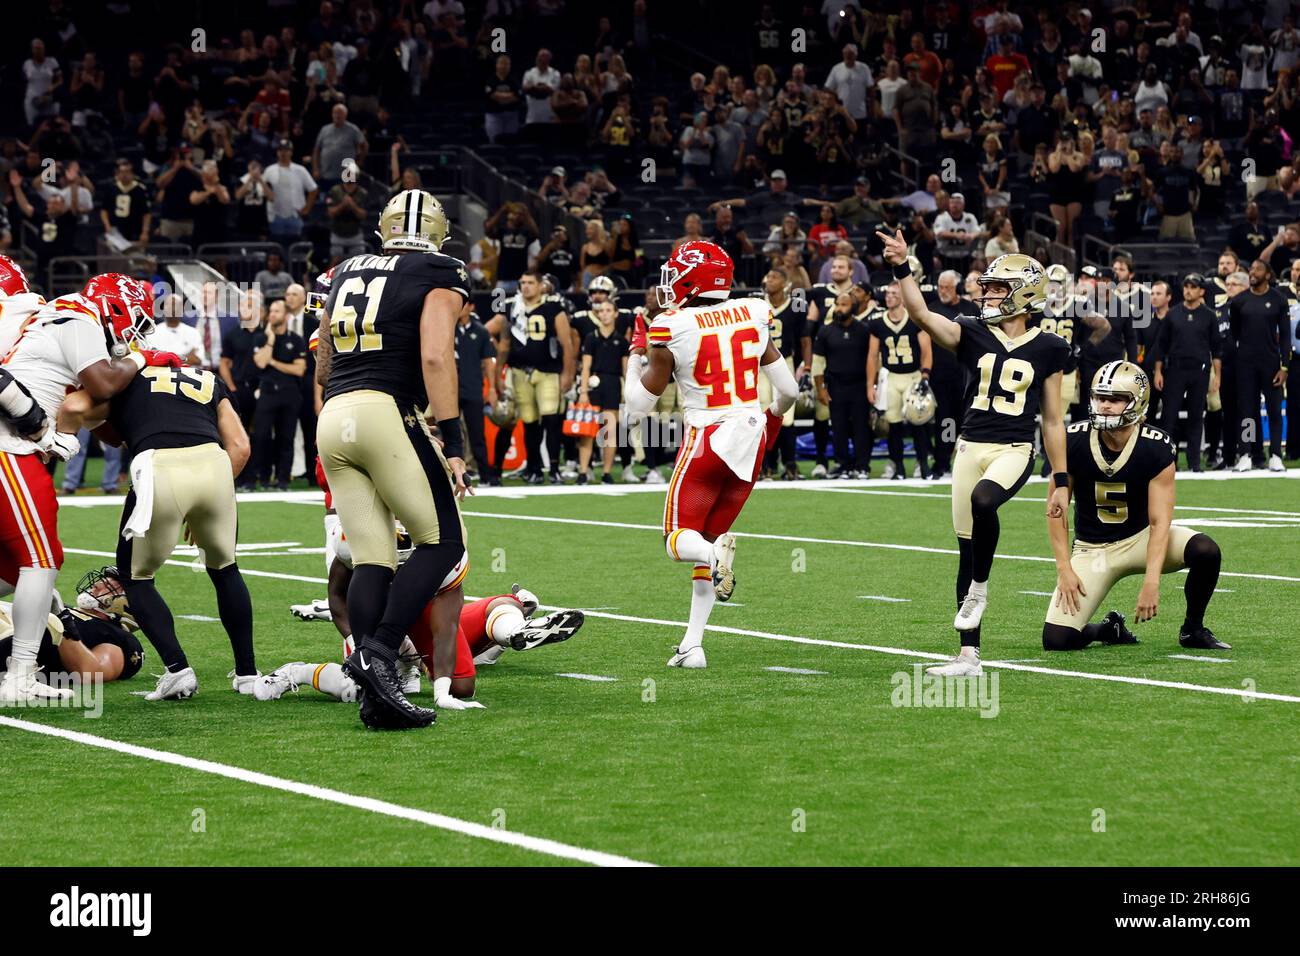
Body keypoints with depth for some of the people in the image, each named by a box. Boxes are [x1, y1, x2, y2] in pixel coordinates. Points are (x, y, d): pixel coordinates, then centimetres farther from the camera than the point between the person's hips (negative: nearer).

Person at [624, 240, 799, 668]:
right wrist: (772, 416, 27)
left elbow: (640, 404, -1)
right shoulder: (753, 315, 2)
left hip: (707, 440, -5)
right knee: (711, 536, 16)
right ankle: (692, 644, 12)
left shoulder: (672, 329, -10)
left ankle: (716, 552, -30)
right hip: (750, 438, 5)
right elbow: (789, 389, 6)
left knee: (679, 537, 7)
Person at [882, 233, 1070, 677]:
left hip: (1015, 451, -3)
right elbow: (920, 313, -11)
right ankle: (969, 655, 9)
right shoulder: (972, 335, 5)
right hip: (971, 447, 3)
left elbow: (1053, 420, 8)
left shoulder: (1047, 349, 3)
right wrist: (901, 269, -26)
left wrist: (1061, 481, 8)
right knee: (967, 551, 2)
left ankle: (979, 587, -10)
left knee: (983, 499, -35)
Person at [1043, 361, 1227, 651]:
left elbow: (1159, 521, -21)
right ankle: (1110, 629, 19)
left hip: (1140, 537, 0)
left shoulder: (1157, 448, -19)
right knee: (1056, 640, -17)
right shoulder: (1073, 442, -16)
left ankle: (1193, 629, -3)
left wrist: (1151, 582, -31)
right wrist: (1064, 569, -13)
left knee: (1206, 551, -30)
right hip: (1092, 548, 0)